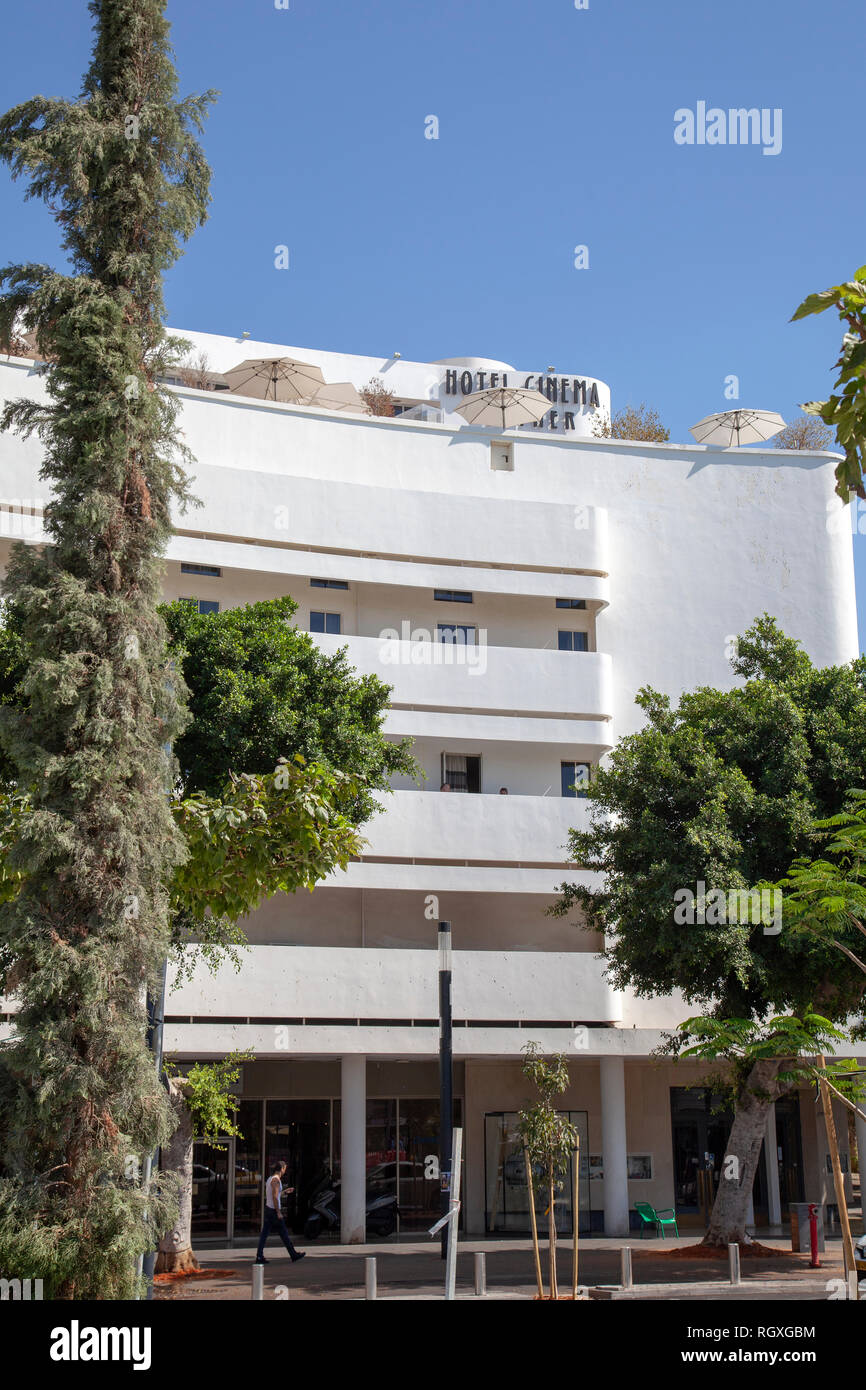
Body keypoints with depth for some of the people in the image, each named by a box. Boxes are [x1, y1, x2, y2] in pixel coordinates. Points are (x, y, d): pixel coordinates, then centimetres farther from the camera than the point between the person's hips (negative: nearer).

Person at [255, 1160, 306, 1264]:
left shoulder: (270, 1179, 14)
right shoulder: (276, 1179, -15)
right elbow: (275, 1197, -21)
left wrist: (285, 1191, 26)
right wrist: (278, 1212, -19)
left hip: (268, 1208, 9)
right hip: (273, 1210, -9)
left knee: (264, 1234, 5)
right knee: (284, 1233, 1)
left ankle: (259, 1257, 2)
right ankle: (294, 1255, 11)